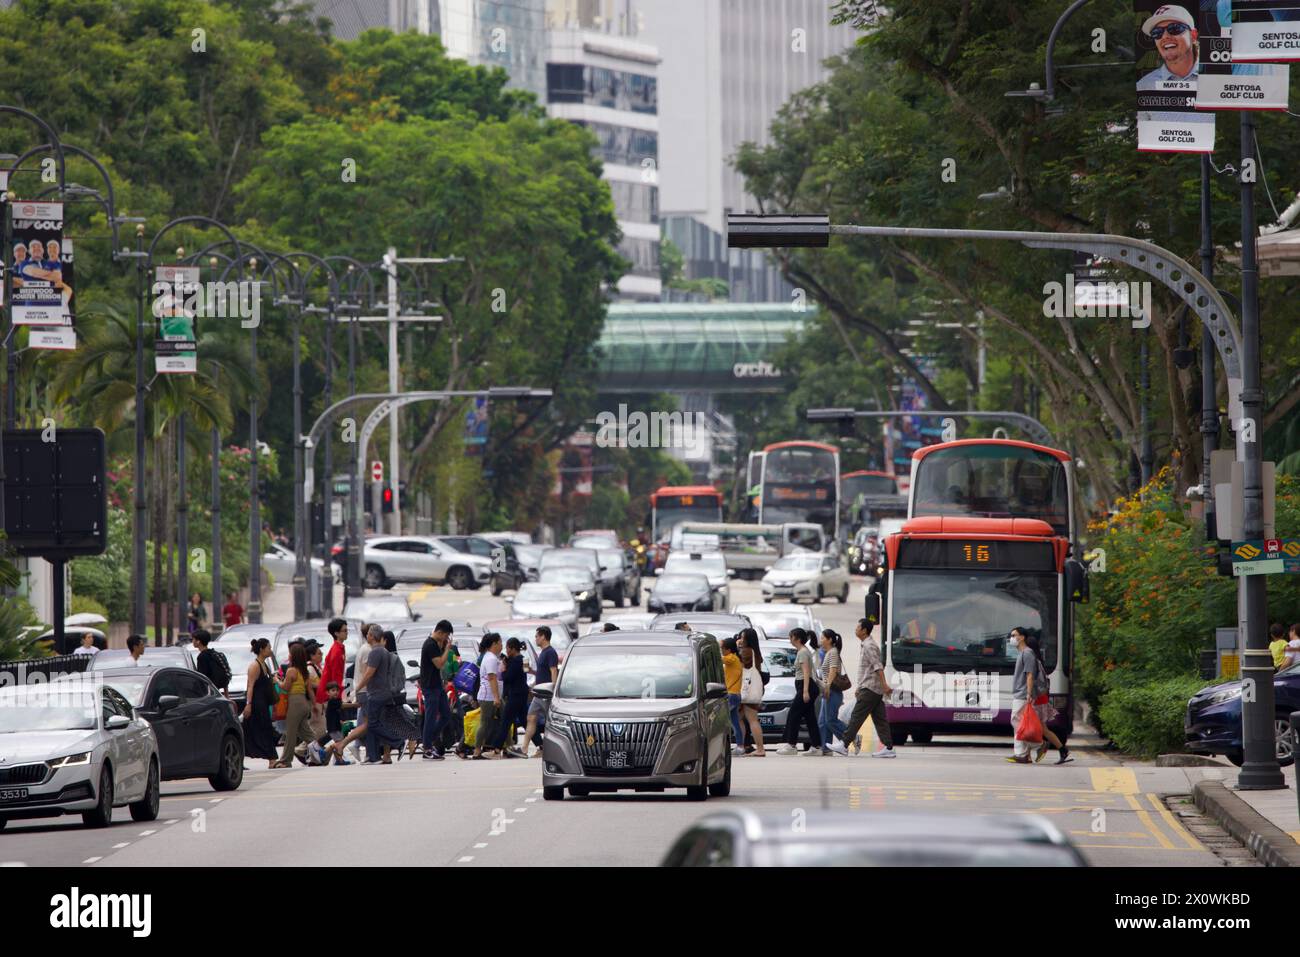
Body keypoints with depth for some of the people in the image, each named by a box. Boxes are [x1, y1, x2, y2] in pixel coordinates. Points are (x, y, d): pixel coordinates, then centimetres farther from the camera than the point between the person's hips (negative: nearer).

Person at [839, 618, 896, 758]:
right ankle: (888, 748, 1)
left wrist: (884, 684, -30)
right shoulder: (866, 645, 20)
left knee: (857, 717, -7)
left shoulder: (869, 646, -12)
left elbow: (878, 667, -22)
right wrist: (859, 688, 29)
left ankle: (844, 744, -5)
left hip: (870, 689, -10)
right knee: (880, 719, 5)